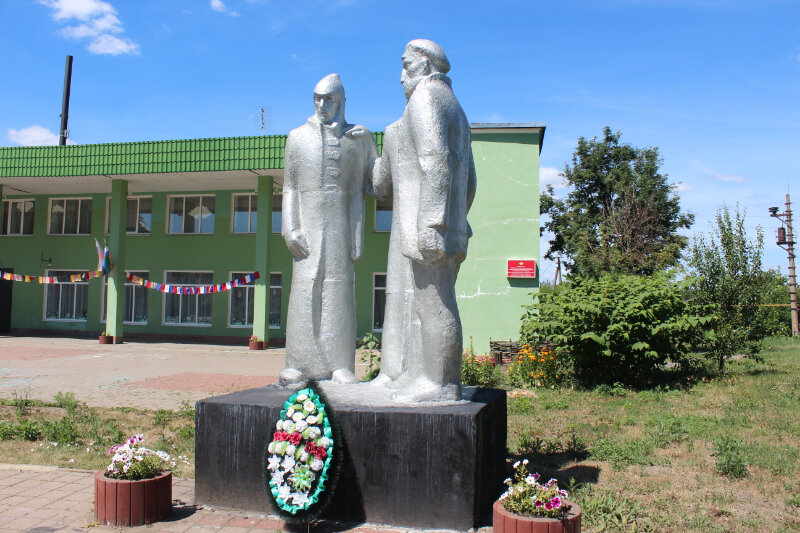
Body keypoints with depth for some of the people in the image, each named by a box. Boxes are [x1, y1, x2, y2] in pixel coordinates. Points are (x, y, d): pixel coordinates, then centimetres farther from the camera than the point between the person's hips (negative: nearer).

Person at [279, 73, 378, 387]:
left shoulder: (356, 138, 10)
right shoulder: (298, 137, 14)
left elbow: (357, 192, 7)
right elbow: (289, 188, 9)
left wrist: (357, 238, 1)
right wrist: (290, 229, -4)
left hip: (339, 222, -1)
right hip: (307, 222, 1)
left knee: (338, 288, -5)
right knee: (305, 287, -4)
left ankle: (340, 366, -3)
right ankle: (299, 366, -2)